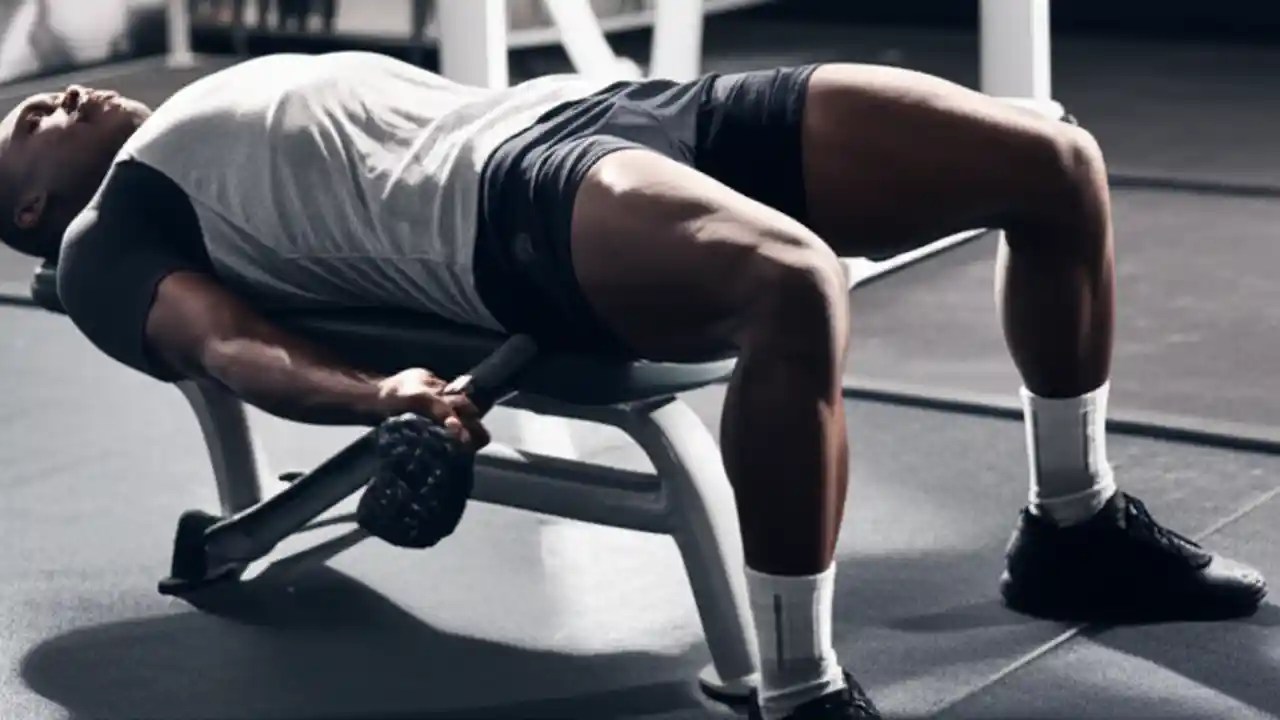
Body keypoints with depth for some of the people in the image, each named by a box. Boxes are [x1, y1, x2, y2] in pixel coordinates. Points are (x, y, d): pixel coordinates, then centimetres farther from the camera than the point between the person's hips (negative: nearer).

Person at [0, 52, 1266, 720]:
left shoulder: (229, 115, 38)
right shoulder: (108, 234, 13)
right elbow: (227, 345, -5)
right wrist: (380, 394, -27)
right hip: (497, 199, -8)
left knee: (1053, 162, -1)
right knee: (793, 286, -42)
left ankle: (1074, 526, 16)